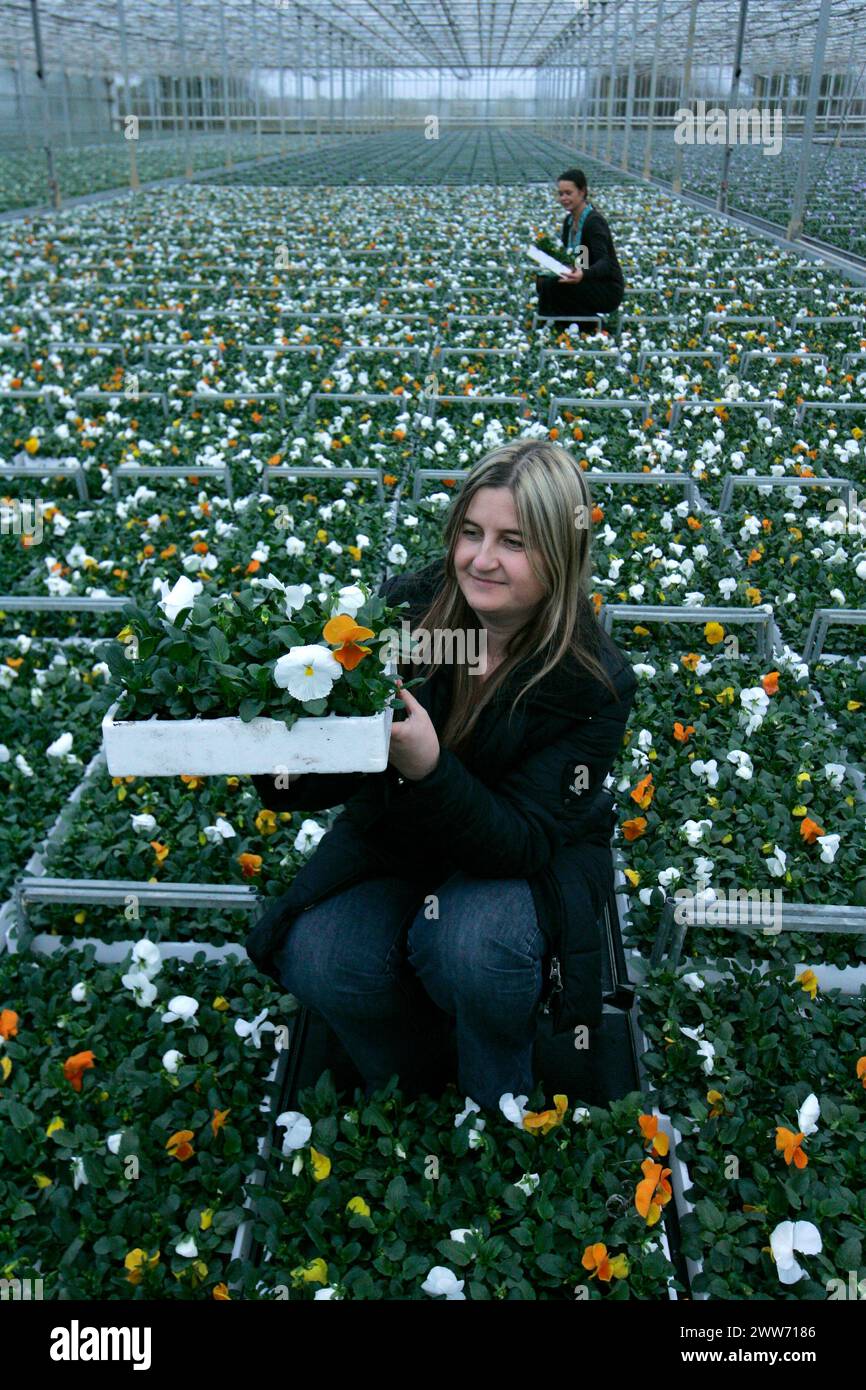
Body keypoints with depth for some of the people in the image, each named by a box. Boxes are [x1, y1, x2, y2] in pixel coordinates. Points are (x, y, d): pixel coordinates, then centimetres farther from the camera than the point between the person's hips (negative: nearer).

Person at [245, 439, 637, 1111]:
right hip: (395, 836, 3)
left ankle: (498, 1113, 2)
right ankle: (420, 1089, 10)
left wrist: (428, 766, -44)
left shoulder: (595, 681, -22)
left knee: (470, 947, -33)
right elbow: (332, 775, -12)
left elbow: (522, 842, -27)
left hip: (531, 855, -2)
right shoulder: (406, 607, -16)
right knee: (318, 959, -23)